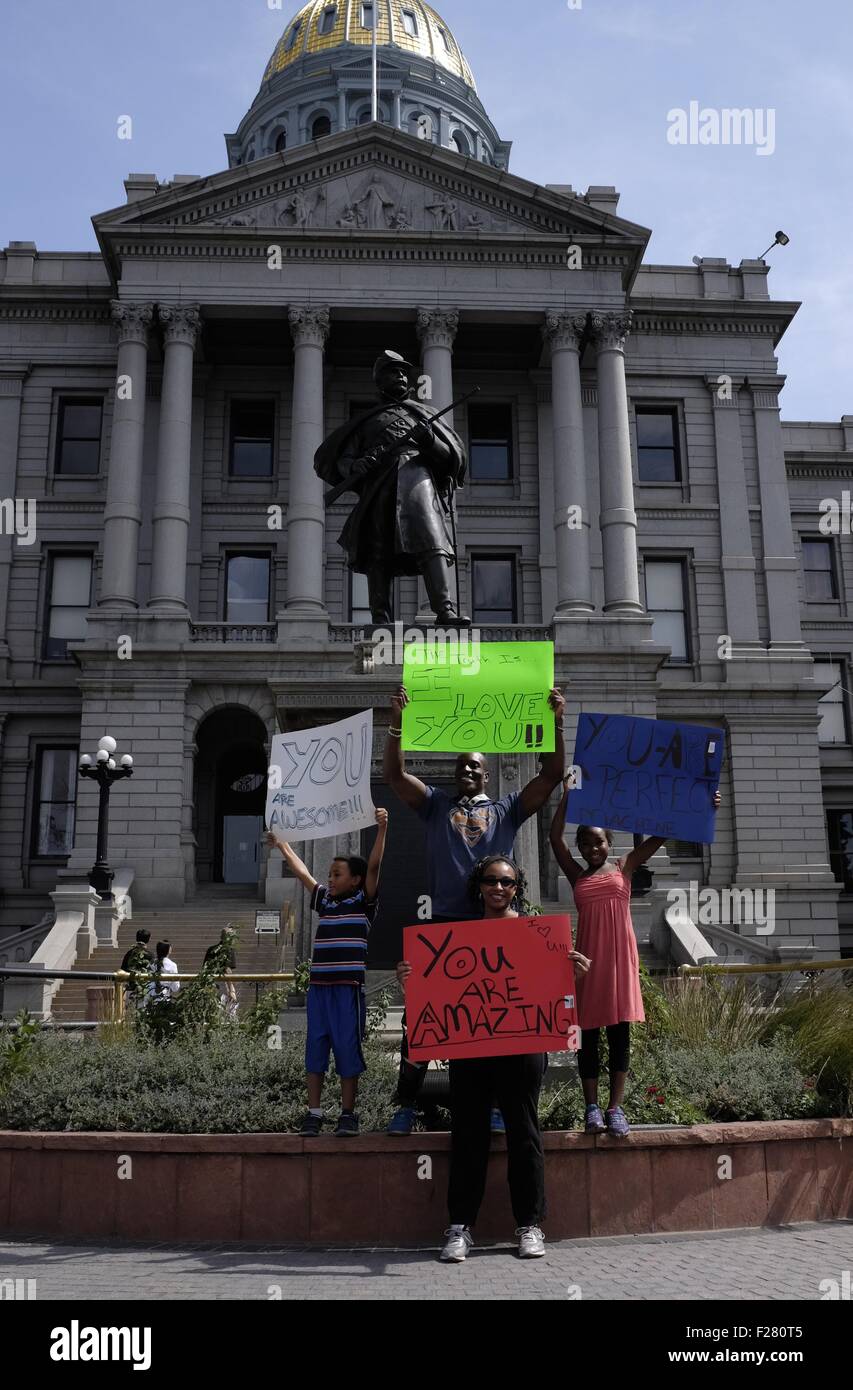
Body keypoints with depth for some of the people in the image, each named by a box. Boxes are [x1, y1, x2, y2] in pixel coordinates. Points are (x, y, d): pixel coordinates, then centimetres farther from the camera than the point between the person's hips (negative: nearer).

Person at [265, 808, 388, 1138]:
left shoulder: (363, 901, 1)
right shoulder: (324, 901, 16)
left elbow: (374, 865, -10)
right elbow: (302, 871, 24)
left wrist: (381, 829, -20)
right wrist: (281, 844, 31)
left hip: (348, 988, -5)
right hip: (318, 986, 6)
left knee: (347, 1050, 0)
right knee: (315, 1049, 6)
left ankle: (348, 1114, 8)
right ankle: (313, 1113, 12)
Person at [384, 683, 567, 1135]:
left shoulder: (507, 809, 15)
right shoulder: (435, 805, 16)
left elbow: (551, 775, 5)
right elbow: (393, 774, 4)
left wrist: (555, 724, -6)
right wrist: (397, 723, -10)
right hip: (444, 924, 0)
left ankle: (494, 1105, 10)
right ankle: (406, 1105, 5)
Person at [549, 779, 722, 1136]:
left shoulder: (624, 868, 9)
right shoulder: (577, 877, 10)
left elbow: (660, 836, 4)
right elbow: (555, 838, 0)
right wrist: (567, 796, -1)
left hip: (620, 955, 0)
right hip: (589, 956, 1)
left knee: (620, 1029, 2)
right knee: (589, 1031, 3)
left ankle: (615, 1108, 6)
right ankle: (592, 1107, 9)